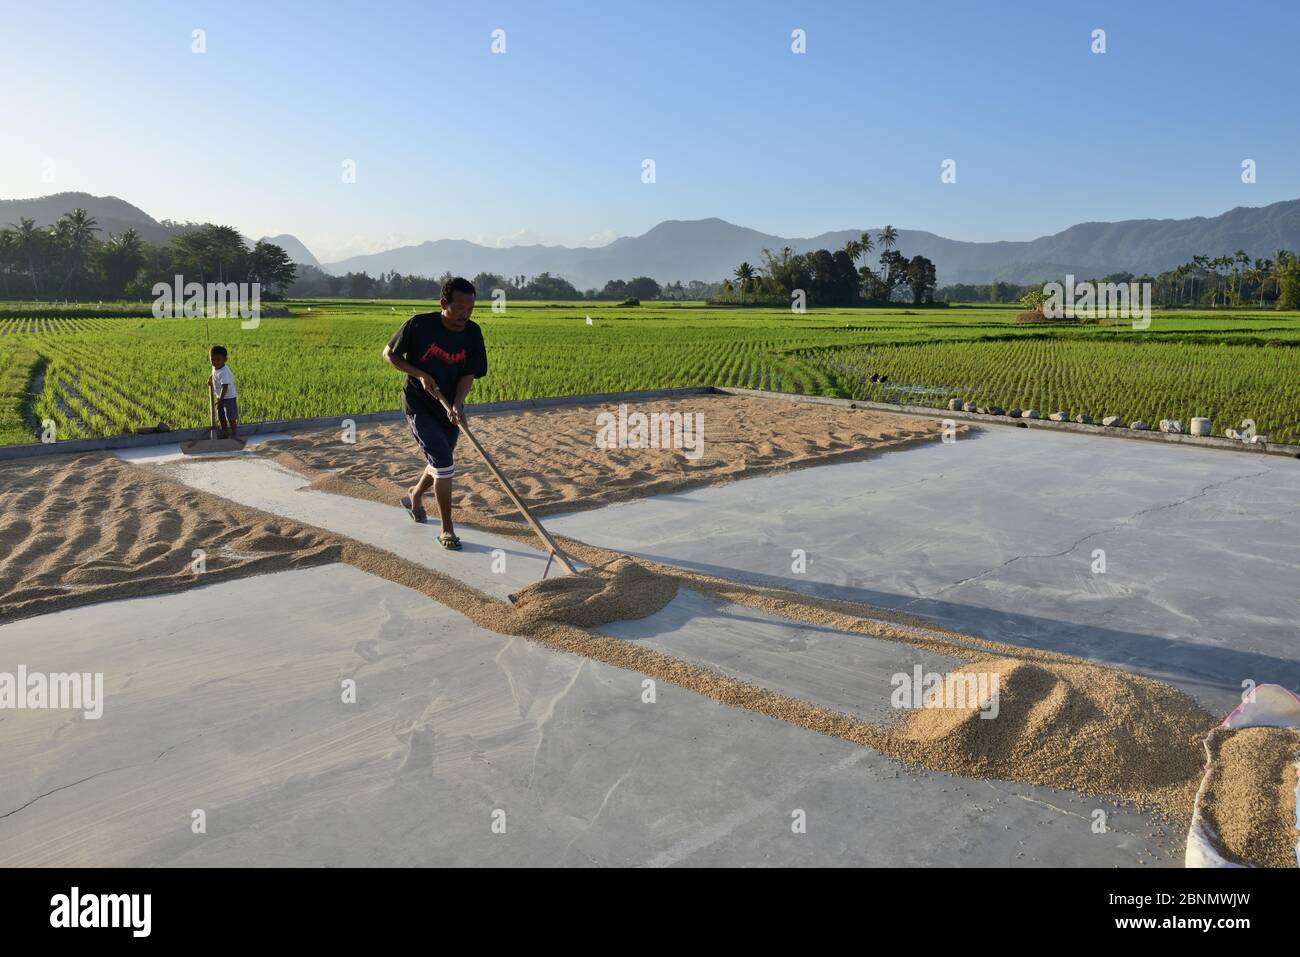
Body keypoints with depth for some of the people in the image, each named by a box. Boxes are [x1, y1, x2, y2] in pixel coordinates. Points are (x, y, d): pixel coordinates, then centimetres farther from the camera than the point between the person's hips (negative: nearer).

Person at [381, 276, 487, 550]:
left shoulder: (472, 332, -7)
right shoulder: (419, 325, -18)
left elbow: (469, 374, -6)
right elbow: (389, 354, -5)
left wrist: (458, 403, -24)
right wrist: (420, 374, -18)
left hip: (449, 408, 5)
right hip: (419, 406, -5)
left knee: (438, 465, 20)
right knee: (444, 465, -14)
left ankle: (414, 495, 52)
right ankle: (446, 529, -1)